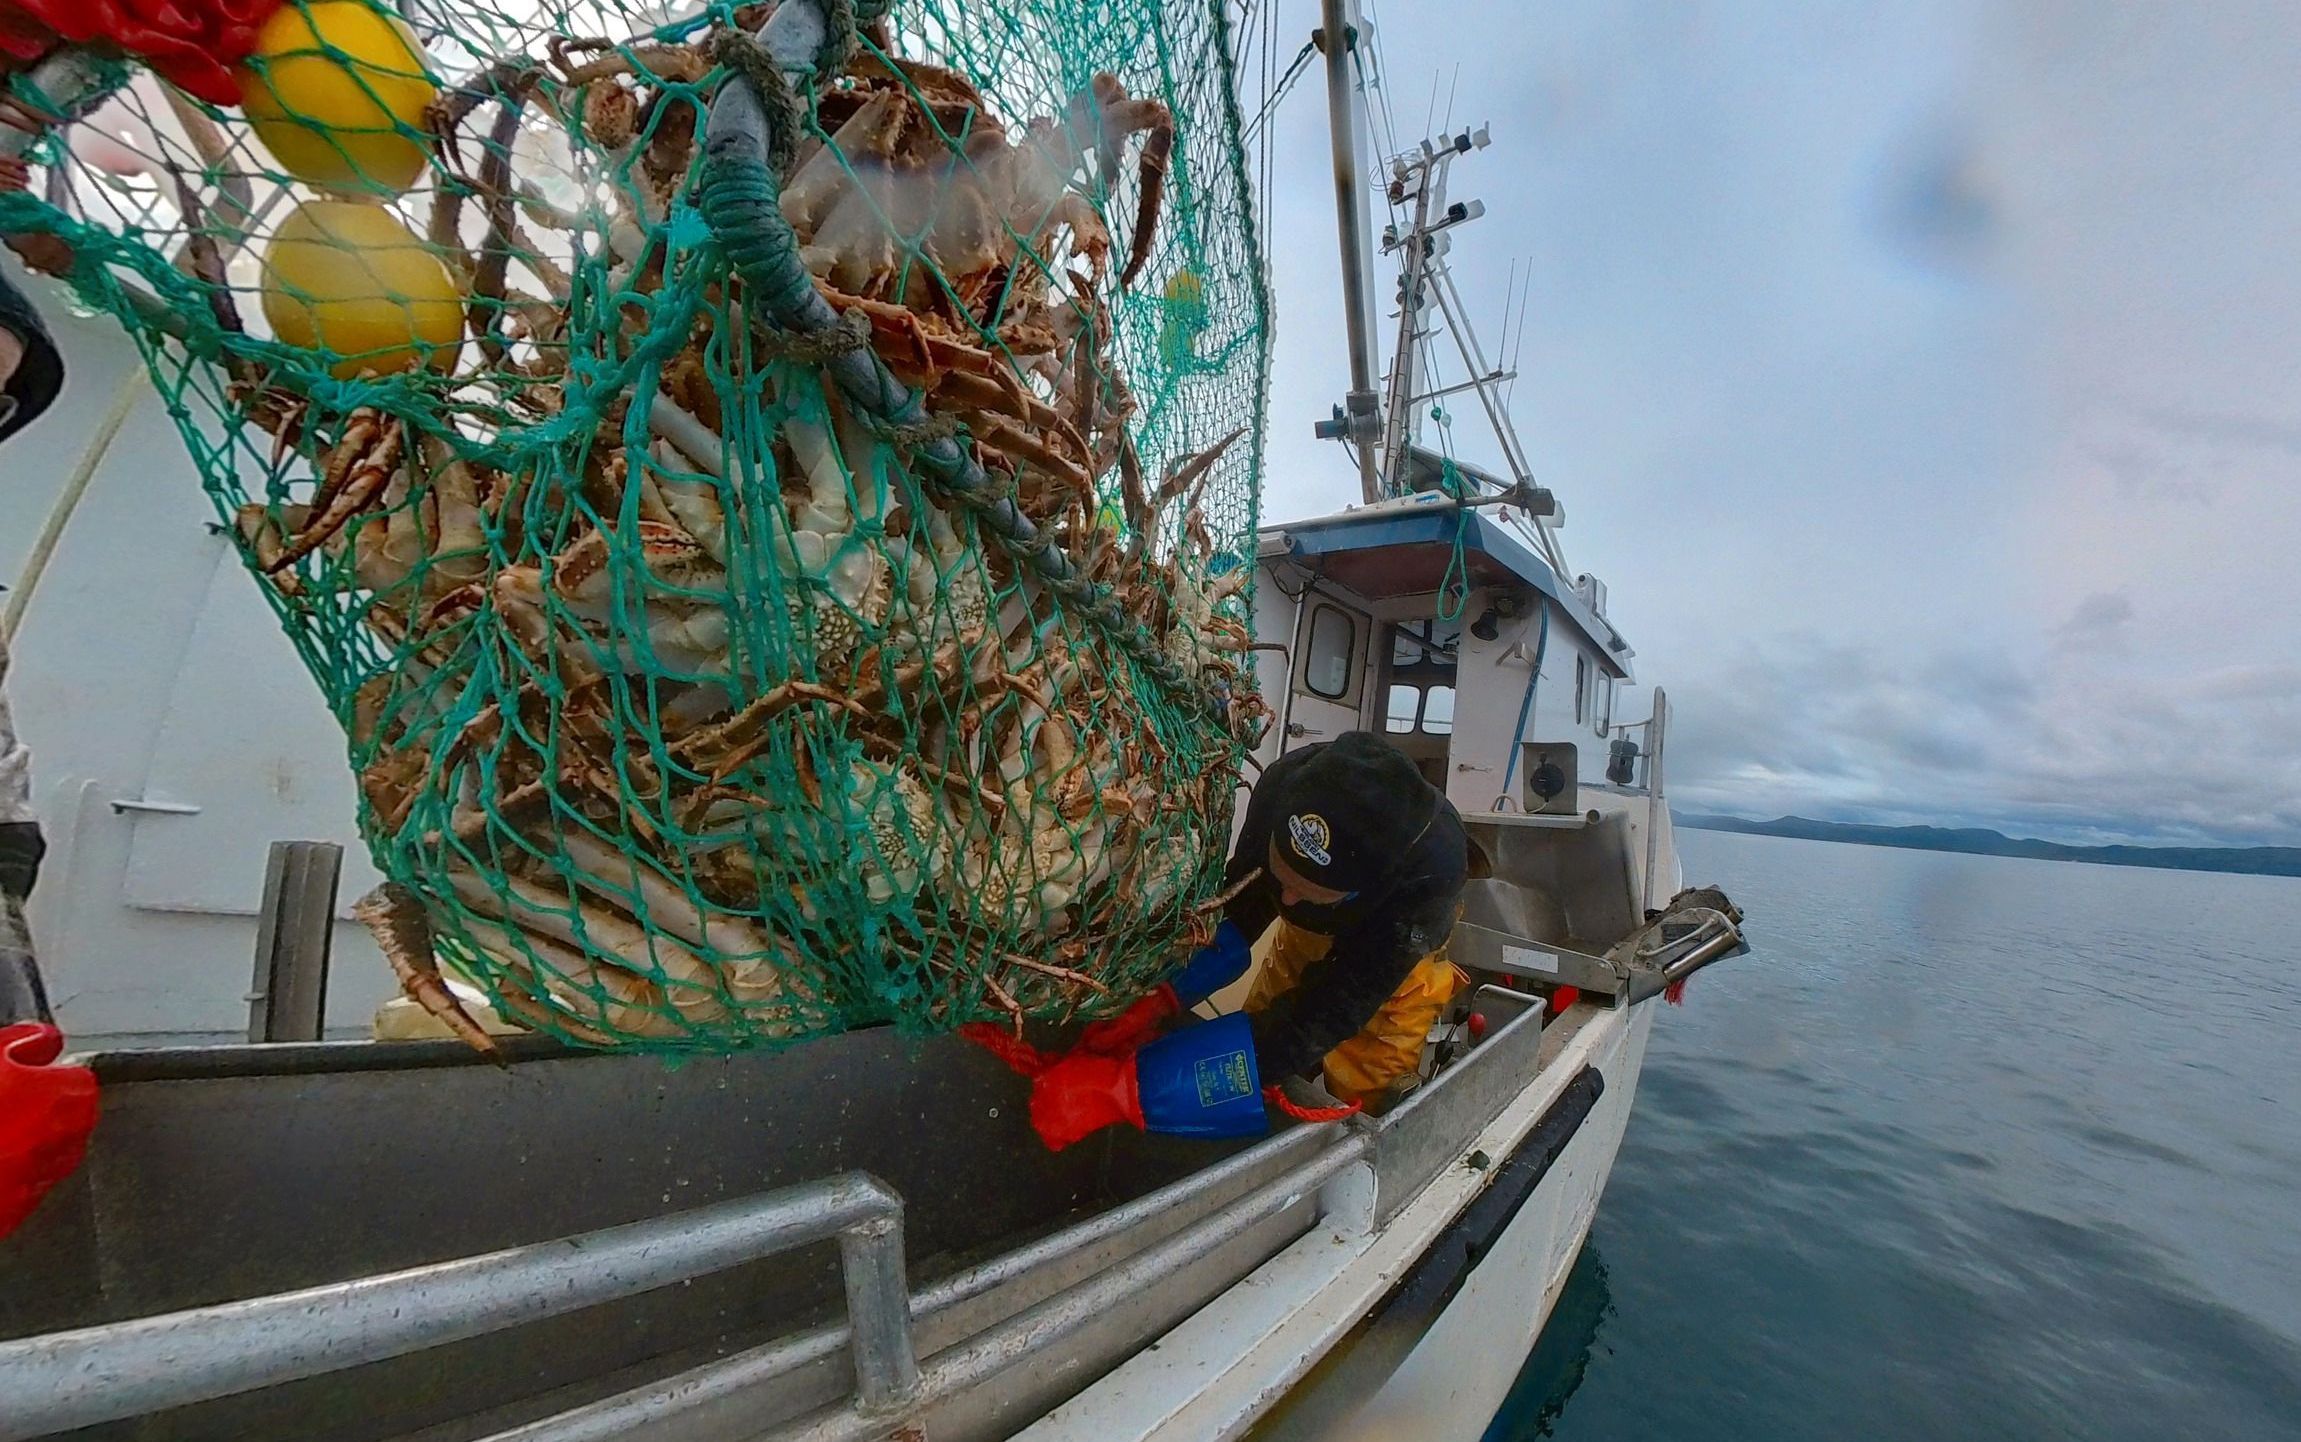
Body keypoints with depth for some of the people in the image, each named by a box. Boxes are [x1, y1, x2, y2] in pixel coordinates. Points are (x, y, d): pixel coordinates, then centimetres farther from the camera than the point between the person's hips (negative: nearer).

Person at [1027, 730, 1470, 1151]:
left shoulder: (1429, 878, -43)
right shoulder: (1285, 787, -35)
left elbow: (1309, 1027, -44)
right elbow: (1238, 907, -21)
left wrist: (1121, 1085, -50)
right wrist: (1158, 1002, -37)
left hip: (1397, 940, -3)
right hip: (1315, 928, 3)